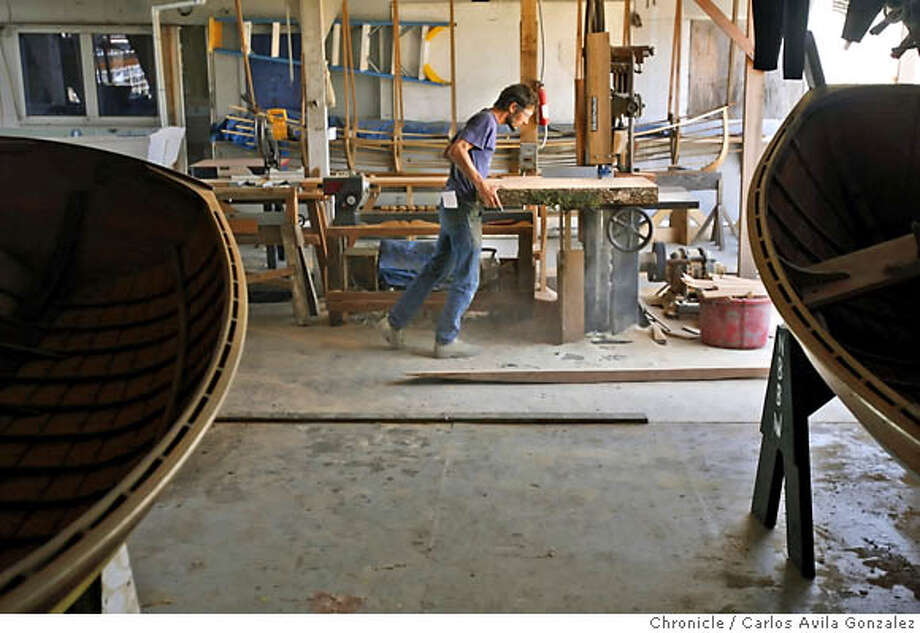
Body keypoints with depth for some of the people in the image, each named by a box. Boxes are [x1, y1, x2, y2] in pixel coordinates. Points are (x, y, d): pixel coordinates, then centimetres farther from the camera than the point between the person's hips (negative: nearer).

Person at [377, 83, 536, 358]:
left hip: (453, 207, 10)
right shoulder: (487, 120, -11)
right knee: (466, 281, 0)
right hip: (464, 207, -10)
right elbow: (457, 149, -25)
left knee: (435, 269, 15)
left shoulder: (484, 120, 18)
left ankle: (393, 322, 20)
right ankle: (446, 340, 9)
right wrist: (481, 184, -30)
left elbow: (450, 151, 24)